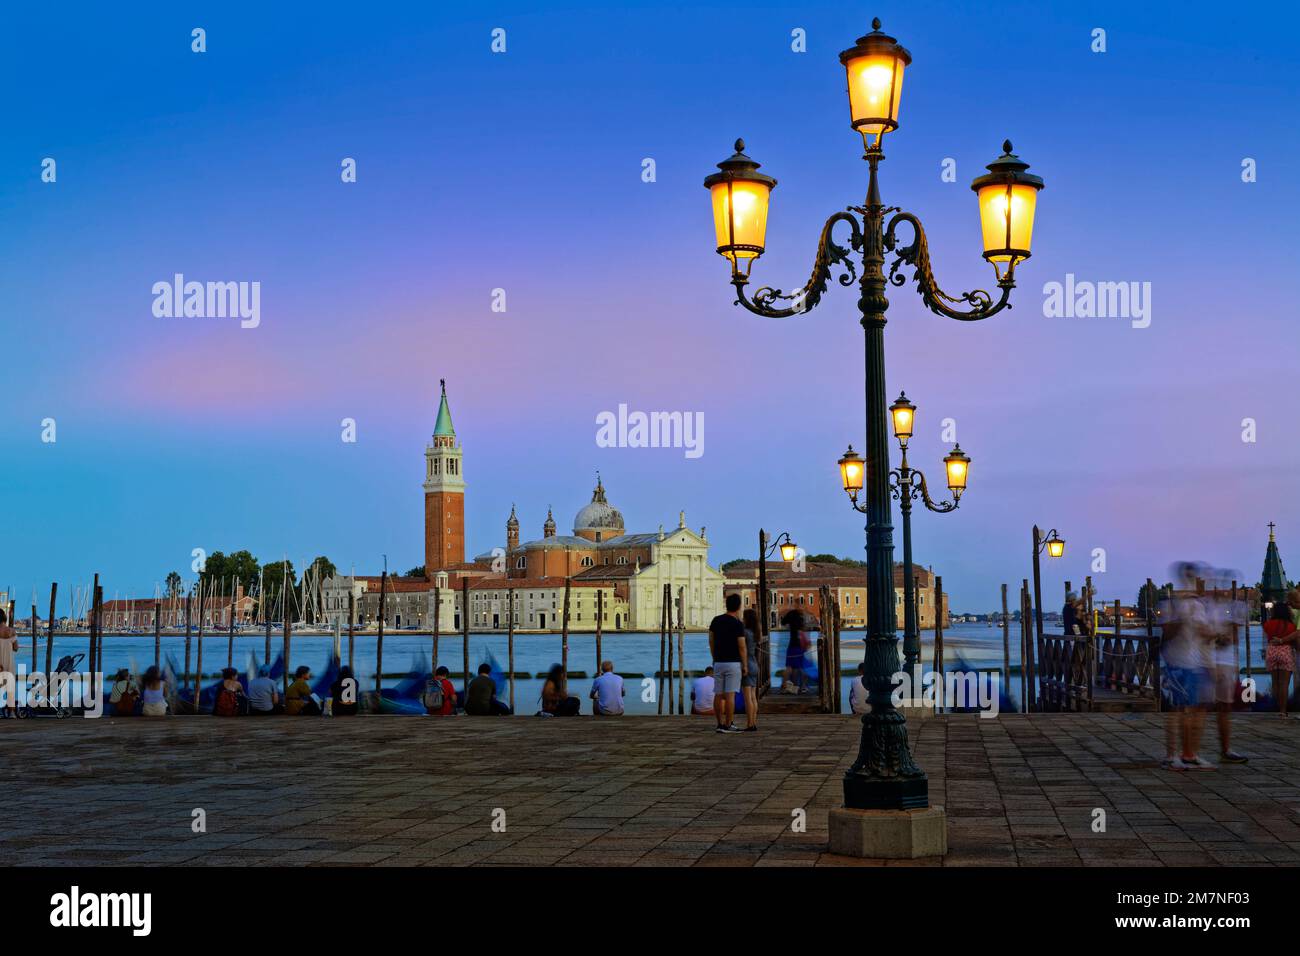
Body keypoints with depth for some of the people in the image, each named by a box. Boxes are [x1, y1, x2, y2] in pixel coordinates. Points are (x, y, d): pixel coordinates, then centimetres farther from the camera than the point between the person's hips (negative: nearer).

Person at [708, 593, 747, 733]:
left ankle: (721, 724, 10)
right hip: (733, 664, -5)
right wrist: (745, 665, -4)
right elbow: (742, 647, -13)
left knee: (719, 695, 7)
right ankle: (728, 726, -6)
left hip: (719, 663, 6)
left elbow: (711, 642, 8)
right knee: (730, 695, -5)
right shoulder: (738, 624, -12)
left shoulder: (715, 620, 4)